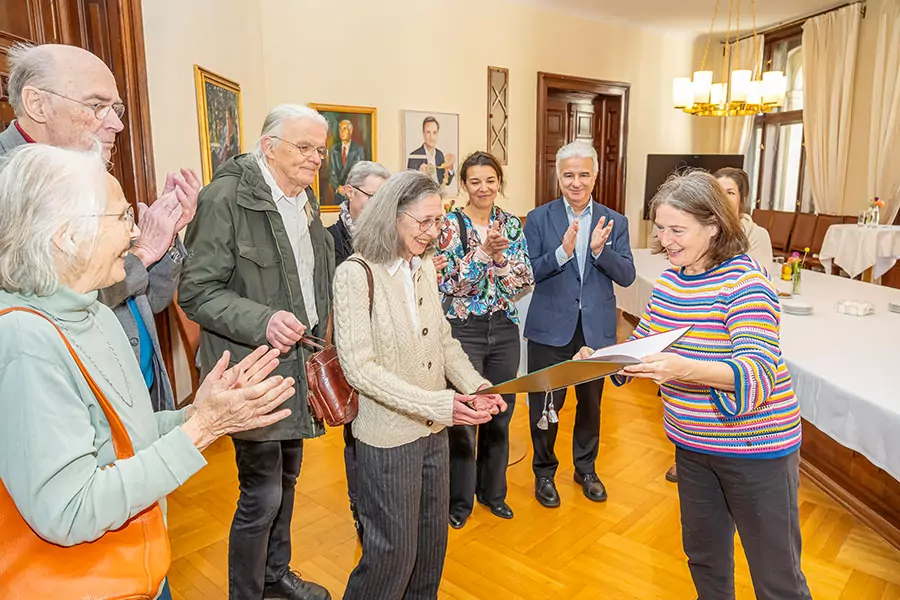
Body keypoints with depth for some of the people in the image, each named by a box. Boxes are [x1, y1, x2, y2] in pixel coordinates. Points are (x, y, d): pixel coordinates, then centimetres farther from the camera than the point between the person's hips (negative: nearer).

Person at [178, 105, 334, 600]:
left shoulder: (306, 202, 11)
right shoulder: (226, 199, -15)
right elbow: (196, 291, -16)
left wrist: (321, 340, 12)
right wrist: (262, 321, -29)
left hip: (301, 365, 8)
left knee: (286, 480, 21)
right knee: (261, 494, 1)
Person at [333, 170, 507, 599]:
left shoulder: (425, 268, 3)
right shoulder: (355, 275, -17)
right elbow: (359, 368, -21)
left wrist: (476, 387, -9)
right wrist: (439, 404, -27)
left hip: (434, 432, 7)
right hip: (388, 438, -6)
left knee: (432, 539, 20)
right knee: (393, 551, 9)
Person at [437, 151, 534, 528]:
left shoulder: (512, 224, 4)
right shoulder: (450, 225, -7)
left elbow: (525, 279, -2)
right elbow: (448, 284, -15)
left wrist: (500, 255, -18)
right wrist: (484, 251, -23)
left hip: (504, 328, 4)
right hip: (463, 328, -4)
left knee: (500, 412, 13)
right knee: (463, 415, 1)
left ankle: (492, 489, 33)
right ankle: (459, 499, 22)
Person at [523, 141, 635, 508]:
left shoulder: (615, 222, 2)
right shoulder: (539, 219, -3)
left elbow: (627, 276, -3)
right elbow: (527, 274, -9)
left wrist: (600, 250, -21)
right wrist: (563, 251, -25)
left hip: (596, 328, 2)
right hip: (551, 328, -2)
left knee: (591, 402, 18)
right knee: (546, 406, 7)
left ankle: (586, 468, 40)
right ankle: (544, 471, 31)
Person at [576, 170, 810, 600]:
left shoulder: (745, 282, -20)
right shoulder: (668, 282, 1)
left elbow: (757, 374, -29)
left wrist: (685, 369, -46)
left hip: (755, 449, -7)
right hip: (692, 443, 7)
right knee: (704, 556, 24)